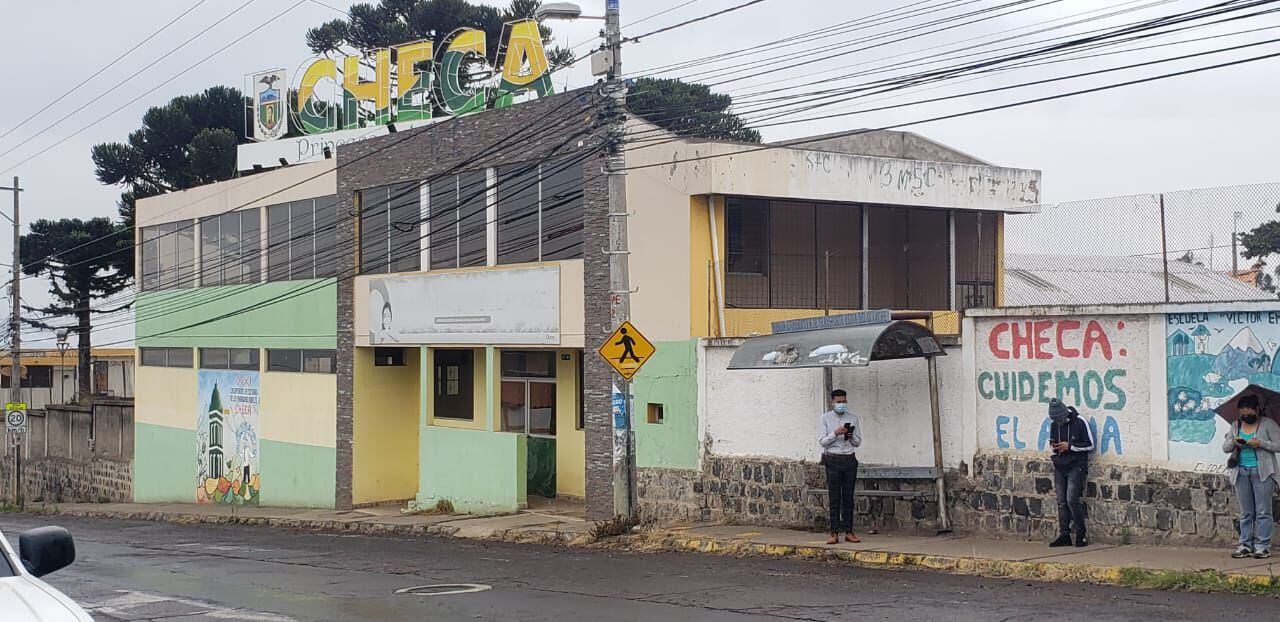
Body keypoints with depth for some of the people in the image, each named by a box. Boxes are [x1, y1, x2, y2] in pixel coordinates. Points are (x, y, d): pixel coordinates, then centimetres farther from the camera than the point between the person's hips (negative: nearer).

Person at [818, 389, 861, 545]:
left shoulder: (853, 418, 9)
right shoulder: (826, 418, 2)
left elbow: (858, 442, 11)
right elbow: (822, 441, -4)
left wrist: (851, 436, -9)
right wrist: (835, 433, -18)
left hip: (849, 460, 3)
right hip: (833, 460, -3)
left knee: (848, 497, 5)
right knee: (834, 498, -3)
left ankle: (849, 532, 8)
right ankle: (834, 533, -2)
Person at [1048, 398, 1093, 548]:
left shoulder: (1079, 422, -10)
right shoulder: (1054, 424, 8)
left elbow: (1090, 445, -7)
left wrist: (1069, 446, -15)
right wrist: (1053, 446, -1)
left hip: (1076, 467, -6)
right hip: (1059, 467, 6)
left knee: (1072, 499, -14)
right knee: (1062, 501, 4)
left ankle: (1081, 535, -3)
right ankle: (1064, 535, 8)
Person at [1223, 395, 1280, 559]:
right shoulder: (1236, 426, 12)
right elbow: (1225, 447, 11)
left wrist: (1261, 443, -17)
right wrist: (1234, 442, -10)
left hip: (1261, 472, -4)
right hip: (1241, 472, 4)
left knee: (1263, 511, -3)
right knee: (1246, 513, 8)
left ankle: (1262, 546, -1)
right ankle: (1245, 545, 11)